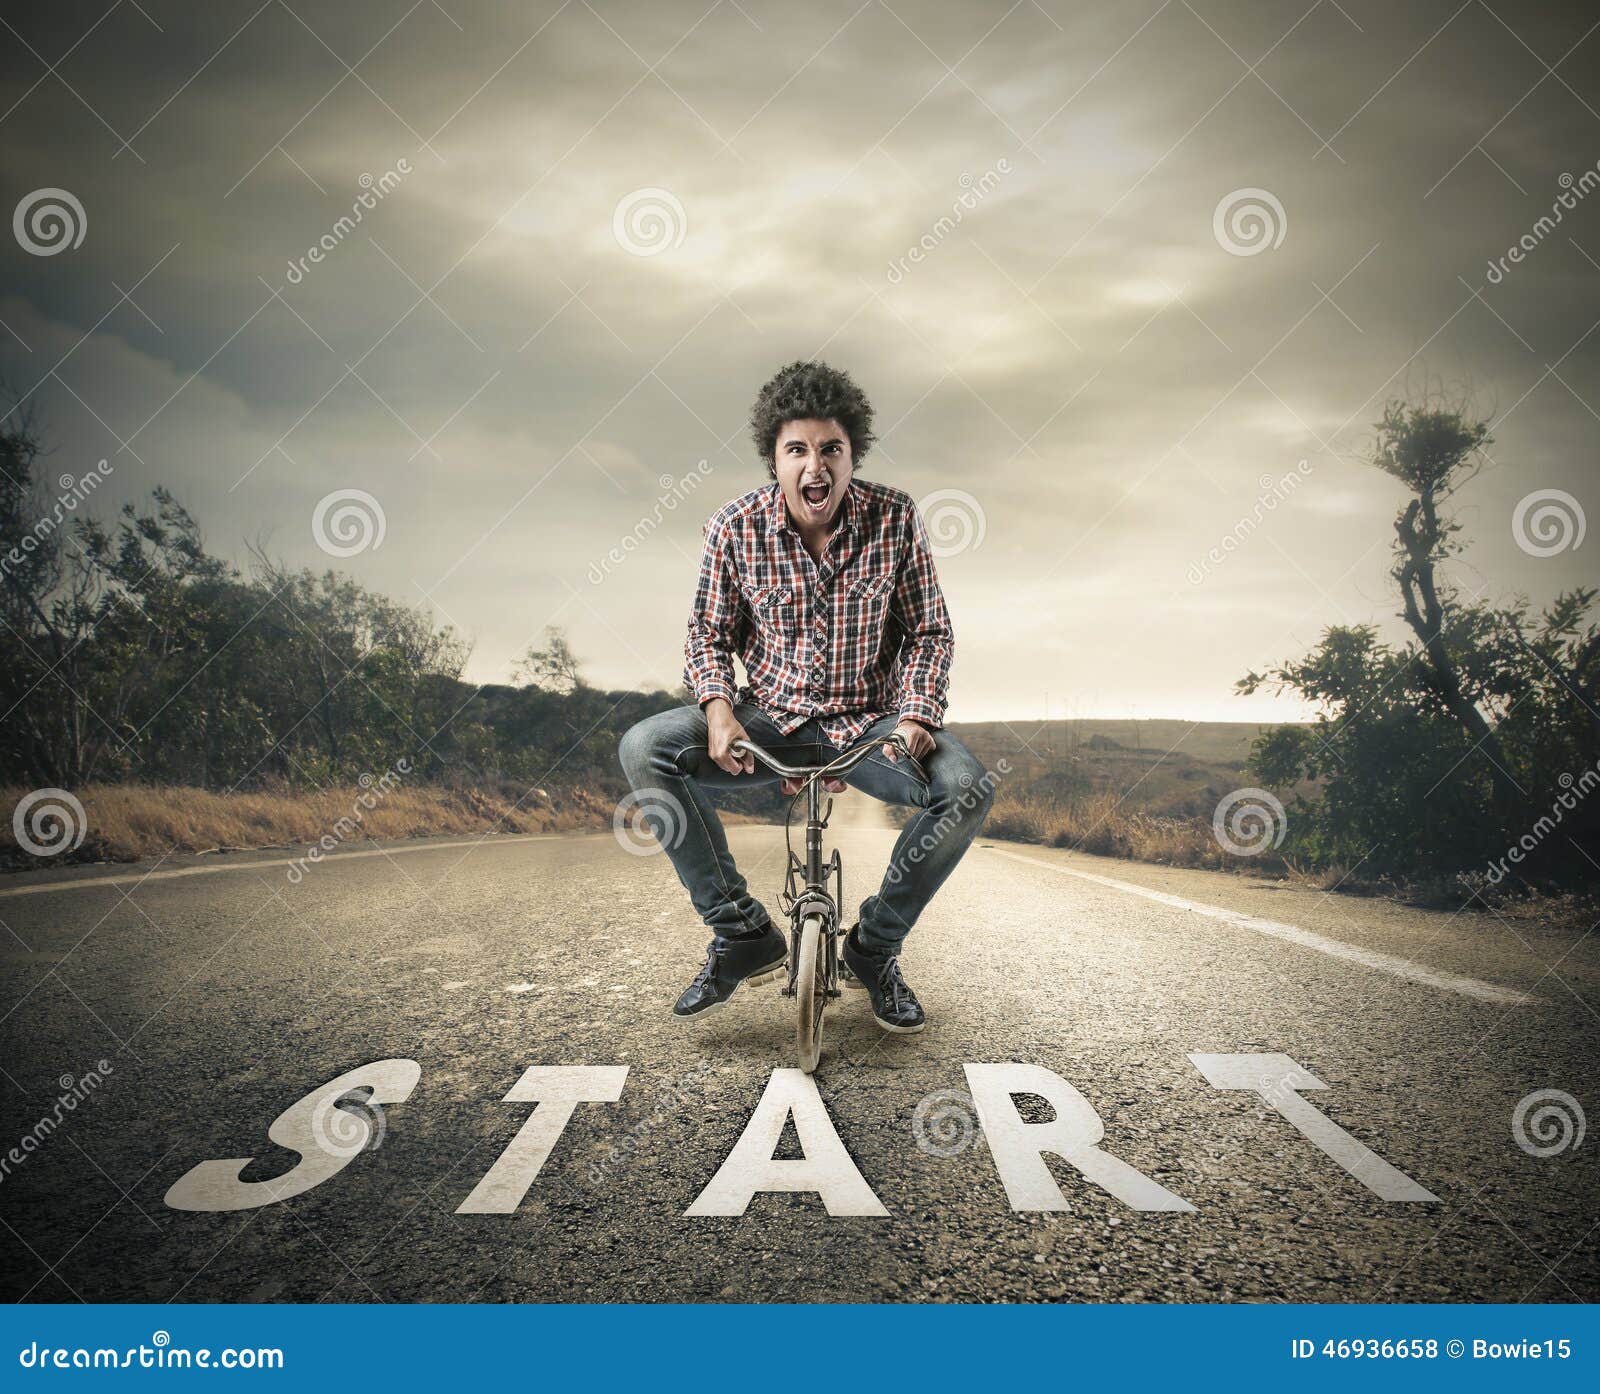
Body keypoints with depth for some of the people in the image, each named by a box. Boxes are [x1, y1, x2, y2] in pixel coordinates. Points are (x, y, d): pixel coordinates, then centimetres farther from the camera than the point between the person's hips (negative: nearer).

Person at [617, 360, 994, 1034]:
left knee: (968, 788, -28)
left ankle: (874, 946, -2)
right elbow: (708, 634, 2)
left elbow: (930, 631, -2)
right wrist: (719, 708, -18)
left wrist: (917, 714, -19)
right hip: (770, 720, 1)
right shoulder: (735, 527, -8)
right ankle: (741, 931, -8)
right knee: (644, 749, -23)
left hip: (869, 722, 0)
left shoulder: (894, 517, -9)